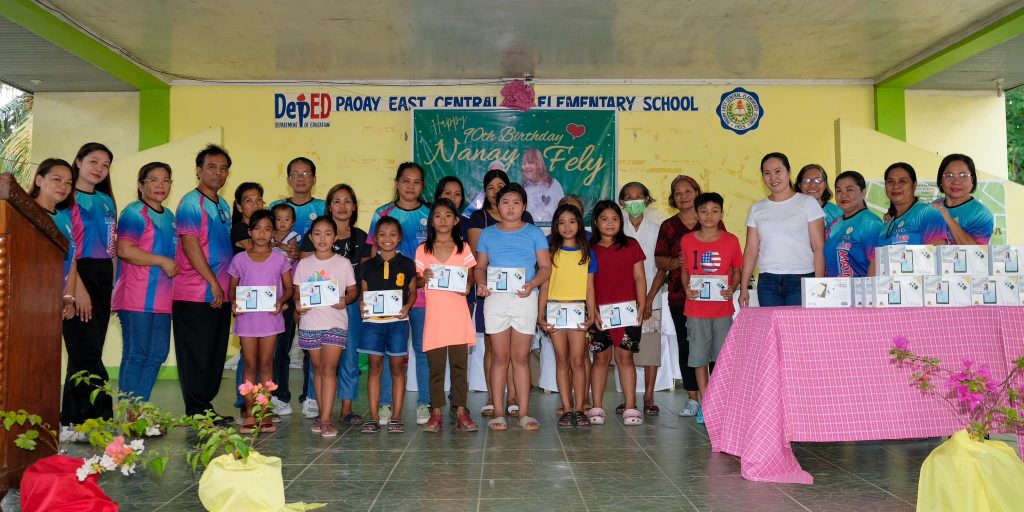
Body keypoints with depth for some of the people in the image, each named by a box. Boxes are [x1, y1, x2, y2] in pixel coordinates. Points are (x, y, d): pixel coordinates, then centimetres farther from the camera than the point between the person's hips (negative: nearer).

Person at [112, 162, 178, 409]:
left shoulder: (169, 215, 19)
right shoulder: (134, 212, -6)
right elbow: (124, 250, -18)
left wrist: (173, 265, 13)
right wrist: (163, 261, -15)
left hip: (161, 298, 8)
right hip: (136, 297, -8)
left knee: (158, 353, 9)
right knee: (135, 354, -4)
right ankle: (129, 414, 3)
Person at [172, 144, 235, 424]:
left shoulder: (224, 206, 17)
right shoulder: (191, 203, -8)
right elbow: (190, 245, -15)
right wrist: (213, 282, -16)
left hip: (221, 294, 8)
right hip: (195, 295, -8)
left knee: (216, 355, 12)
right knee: (197, 355, -1)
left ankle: (206, 407, 21)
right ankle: (198, 412, 7)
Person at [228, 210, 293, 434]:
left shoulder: (279, 258, 3)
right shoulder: (239, 259, 4)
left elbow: (289, 287, 5)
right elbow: (232, 288, 10)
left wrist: (281, 300, -15)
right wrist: (234, 301, -11)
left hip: (270, 316, 0)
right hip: (246, 316, 0)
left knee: (266, 364, 4)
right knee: (250, 365, 4)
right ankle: (249, 414, 10)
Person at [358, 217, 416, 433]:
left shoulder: (407, 264, 5)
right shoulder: (368, 265, 9)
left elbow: (412, 291, 7)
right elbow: (363, 292, 12)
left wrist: (407, 306, -11)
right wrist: (362, 304, -9)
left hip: (398, 320, -1)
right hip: (373, 320, 1)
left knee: (397, 367, 2)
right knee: (375, 366, 4)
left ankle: (396, 417, 9)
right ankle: (374, 416, 10)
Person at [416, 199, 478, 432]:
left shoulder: (463, 248, 8)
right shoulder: (423, 250, 7)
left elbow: (471, 277, 9)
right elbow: (415, 282, 8)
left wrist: (467, 287, -12)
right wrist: (423, 279, -13)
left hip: (458, 314, 0)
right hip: (434, 314, 0)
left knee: (459, 365, 2)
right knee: (435, 366, 3)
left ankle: (461, 412, 8)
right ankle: (436, 412, 9)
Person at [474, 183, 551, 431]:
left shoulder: (534, 233, 7)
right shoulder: (488, 234, 12)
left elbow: (545, 267, 4)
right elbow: (480, 266, 12)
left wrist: (532, 284, -15)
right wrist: (481, 283, -9)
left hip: (524, 299, -1)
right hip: (495, 298, 1)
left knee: (521, 357, 3)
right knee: (500, 356, 3)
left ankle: (524, 413, 9)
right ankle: (498, 413, 7)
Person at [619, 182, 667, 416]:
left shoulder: (657, 229, 4)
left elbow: (662, 267, 2)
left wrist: (649, 299, -5)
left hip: (650, 300, -1)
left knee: (650, 349, 0)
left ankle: (649, 398, 9)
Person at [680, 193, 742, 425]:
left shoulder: (731, 240, 2)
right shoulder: (687, 241, 3)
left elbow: (737, 271, 8)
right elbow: (684, 271, 10)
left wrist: (732, 288, -10)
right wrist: (686, 288, -9)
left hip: (723, 308, 0)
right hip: (696, 308, 0)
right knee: (699, 358, 5)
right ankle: (704, 404, 15)